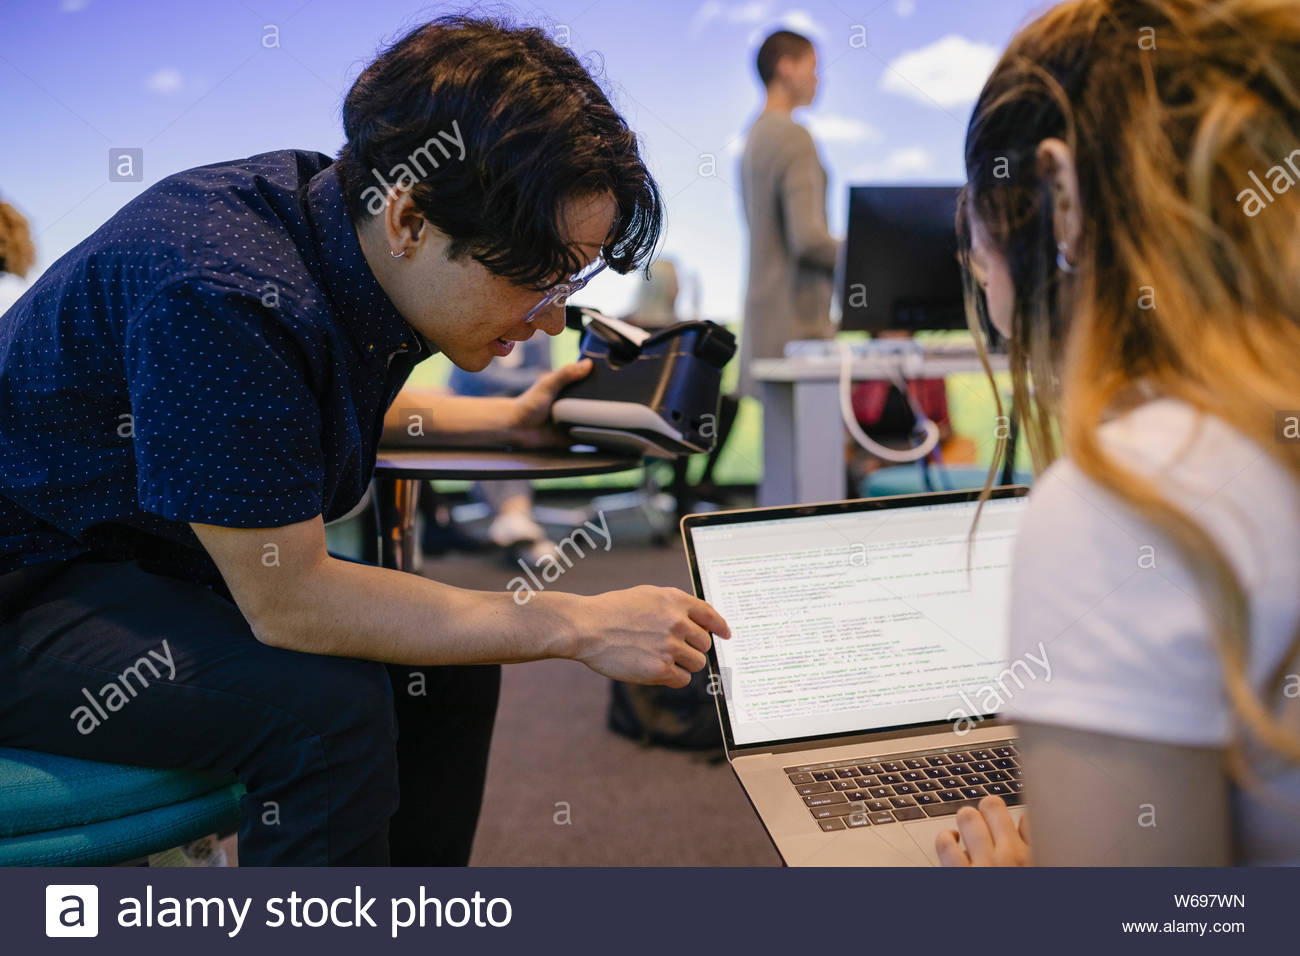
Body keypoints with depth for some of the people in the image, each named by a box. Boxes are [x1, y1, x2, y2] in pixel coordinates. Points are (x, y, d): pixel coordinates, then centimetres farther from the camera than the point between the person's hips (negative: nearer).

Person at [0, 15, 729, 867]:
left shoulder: (332, 207, -7)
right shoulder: (222, 298, -33)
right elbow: (286, 601, -30)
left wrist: (508, 420, 6)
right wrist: (578, 625, -27)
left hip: (168, 566, 8)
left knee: (450, 656, -2)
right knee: (323, 701, -29)